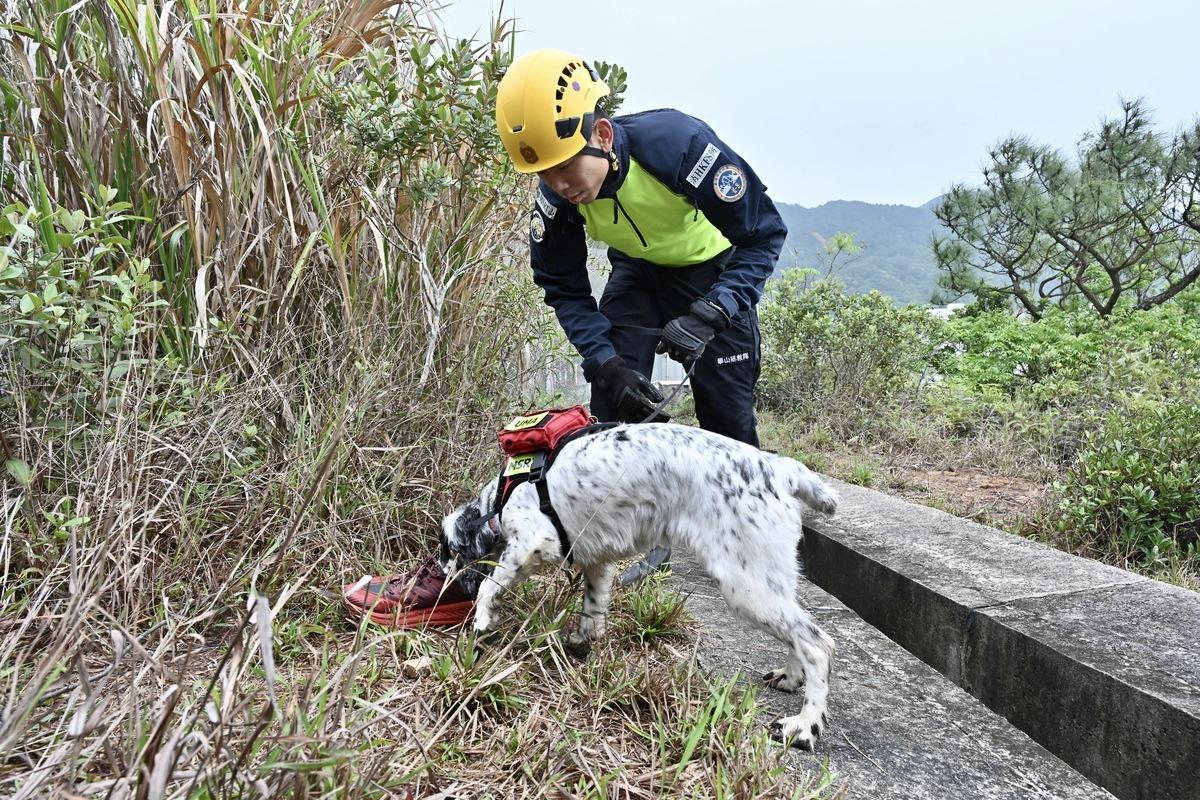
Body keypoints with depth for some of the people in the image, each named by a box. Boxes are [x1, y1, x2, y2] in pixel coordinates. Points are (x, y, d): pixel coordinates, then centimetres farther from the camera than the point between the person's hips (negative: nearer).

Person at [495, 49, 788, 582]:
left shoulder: (679, 144, -37)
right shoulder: (554, 196, -24)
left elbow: (764, 235, -29)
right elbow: (564, 289, -11)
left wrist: (707, 317, -40)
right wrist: (606, 361, -27)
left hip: (715, 272, -3)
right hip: (639, 275, 3)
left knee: (728, 411, -7)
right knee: (615, 396, -12)